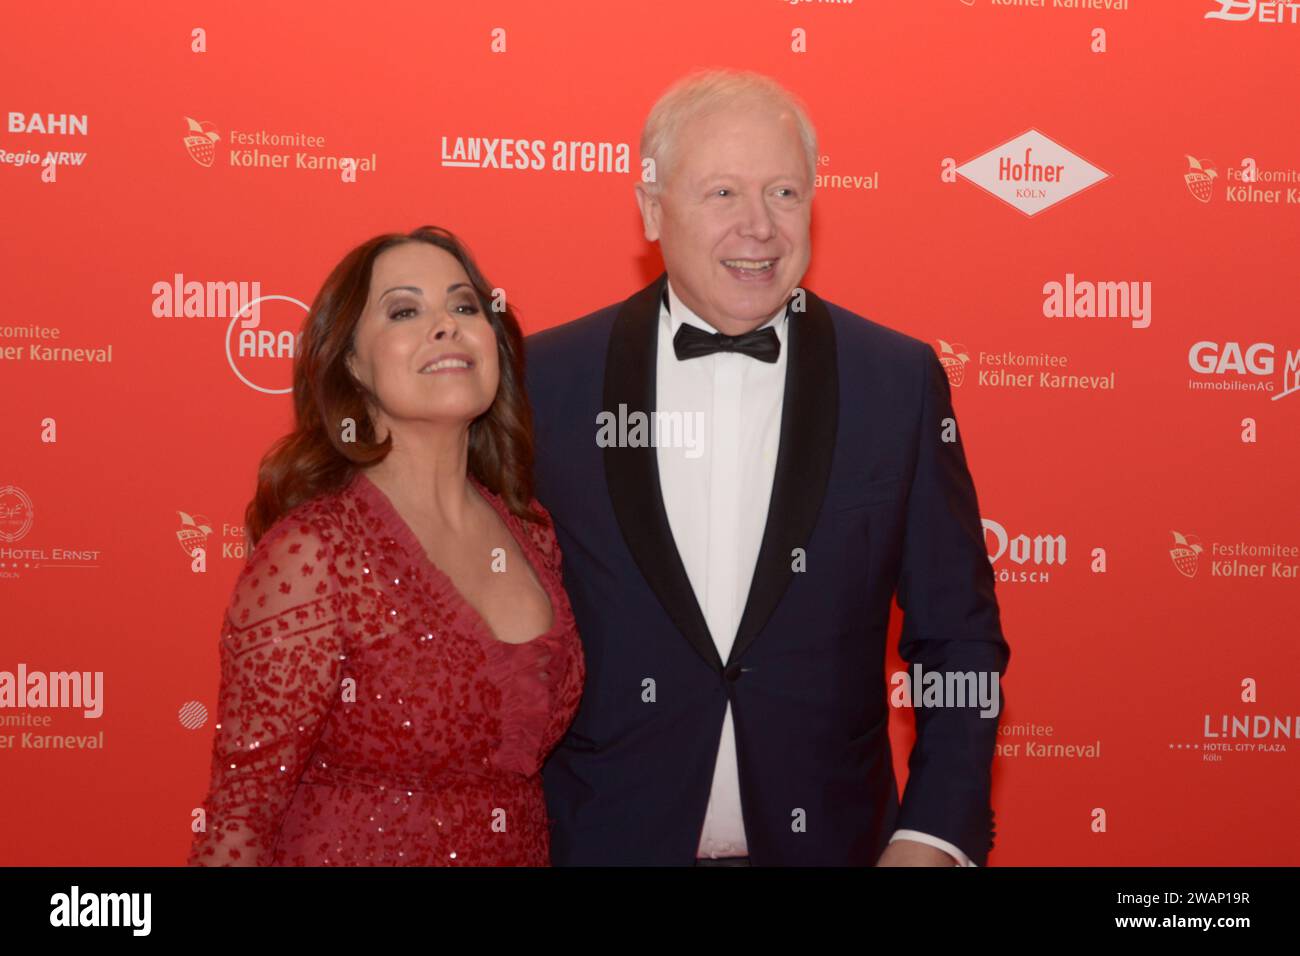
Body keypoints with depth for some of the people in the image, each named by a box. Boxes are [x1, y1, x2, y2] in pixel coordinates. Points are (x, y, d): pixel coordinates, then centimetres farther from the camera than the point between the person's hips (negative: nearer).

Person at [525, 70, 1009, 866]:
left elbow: (959, 641, -1)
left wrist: (935, 837, -10)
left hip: (827, 841, 1)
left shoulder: (900, 381, -4)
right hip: (603, 840, 0)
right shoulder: (548, 380, -5)